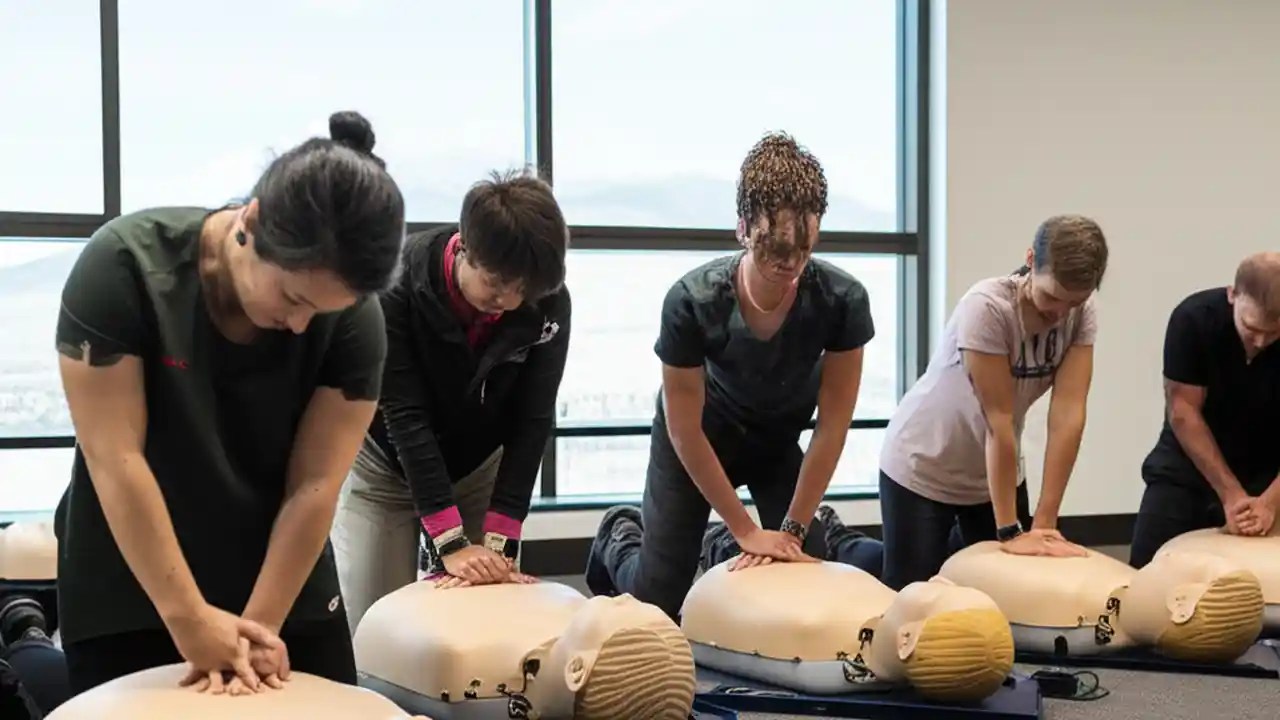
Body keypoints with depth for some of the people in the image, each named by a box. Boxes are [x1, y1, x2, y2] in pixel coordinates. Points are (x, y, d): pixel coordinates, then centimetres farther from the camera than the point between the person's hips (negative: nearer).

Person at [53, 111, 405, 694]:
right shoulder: (125, 267, -20)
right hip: (125, 597, -2)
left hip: (286, 588, 2)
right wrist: (189, 622, -23)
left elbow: (313, 486, -15)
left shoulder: (355, 319, -15)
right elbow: (116, 460, -22)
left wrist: (259, 625, -19)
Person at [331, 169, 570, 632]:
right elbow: (405, 415, -28)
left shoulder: (549, 303, -22)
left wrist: (499, 539, -23)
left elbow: (531, 421, -16)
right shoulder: (397, 282, -29)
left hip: (479, 467, 2)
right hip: (384, 463, -2)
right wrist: (450, 542, -32)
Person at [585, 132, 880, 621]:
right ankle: (619, 536, 34)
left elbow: (832, 425, -20)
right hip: (698, 440, -2)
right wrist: (747, 531, -19)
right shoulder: (692, 302, -35)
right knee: (656, 605, -1)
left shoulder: (843, 300, -30)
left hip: (780, 441, 3)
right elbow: (686, 430, -24)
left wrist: (793, 530, -18)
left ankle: (722, 546, 29)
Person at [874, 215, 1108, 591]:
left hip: (998, 471, 5)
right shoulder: (987, 307, -28)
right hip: (923, 468, -5)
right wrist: (1009, 532, -25)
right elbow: (998, 419, -28)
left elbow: (1068, 414, -19)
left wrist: (1045, 523, -23)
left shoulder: (1082, 314, -14)